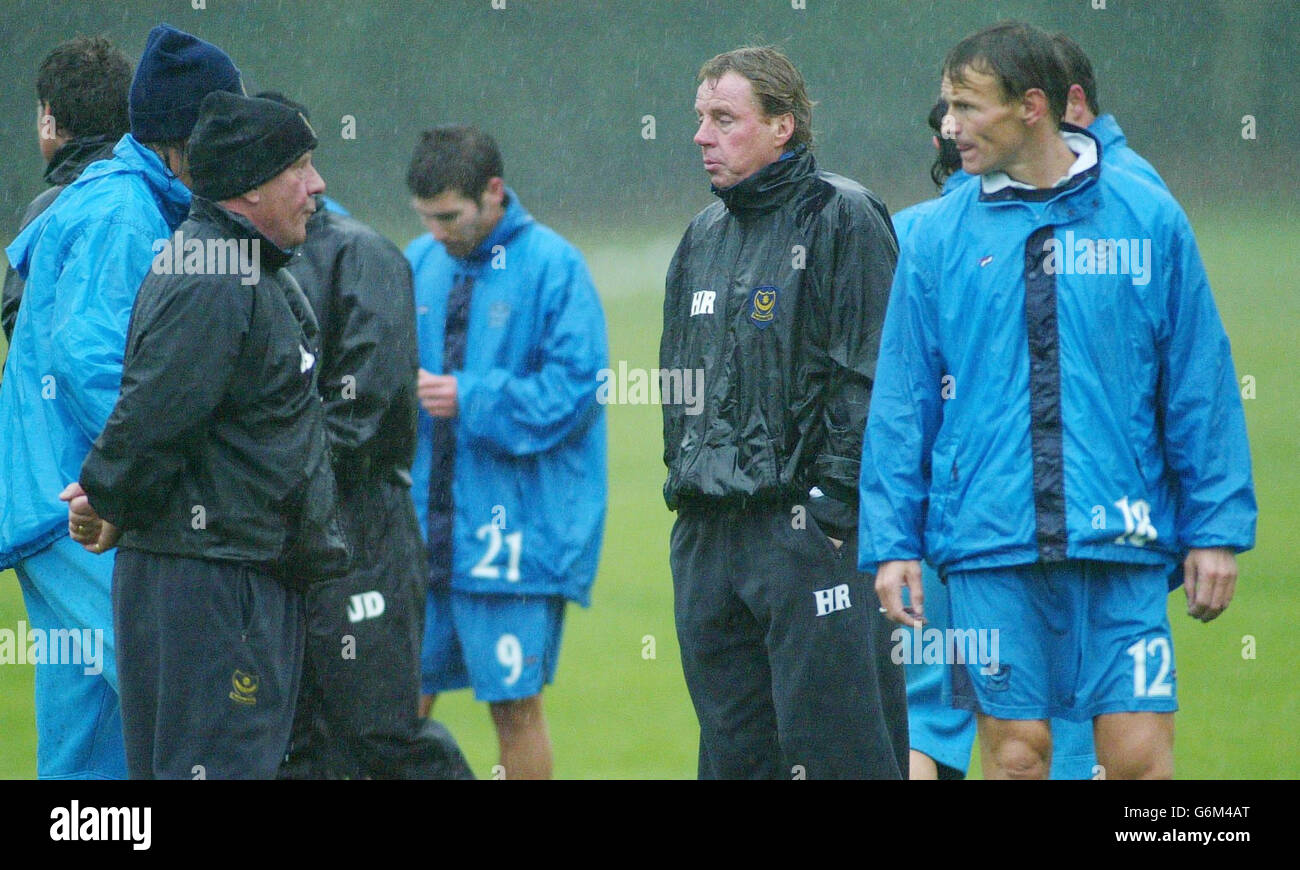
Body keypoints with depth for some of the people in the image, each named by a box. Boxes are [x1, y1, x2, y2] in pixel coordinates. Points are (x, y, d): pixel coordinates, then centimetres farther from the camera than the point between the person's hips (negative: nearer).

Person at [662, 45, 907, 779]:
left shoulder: (842, 219, -5)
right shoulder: (705, 237, 18)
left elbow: (869, 379, -11)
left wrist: (831, 505, -16)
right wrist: (686, 481, 14)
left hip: (811, 529, -8)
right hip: (707, 538, 8)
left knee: (830, 744, -10)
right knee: (732, 749, 8)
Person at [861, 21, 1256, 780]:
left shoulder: (1149, 221, 4)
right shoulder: (940, 236, 7)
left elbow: (1201, 385, 6)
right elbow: (904, 399, 8)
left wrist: (1216, 529, 1)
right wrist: (891, 541, 2)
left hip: (1123, 544, -1)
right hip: (989, 546, 1)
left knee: (1140, 753, -6)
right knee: (1015, 753, 2)